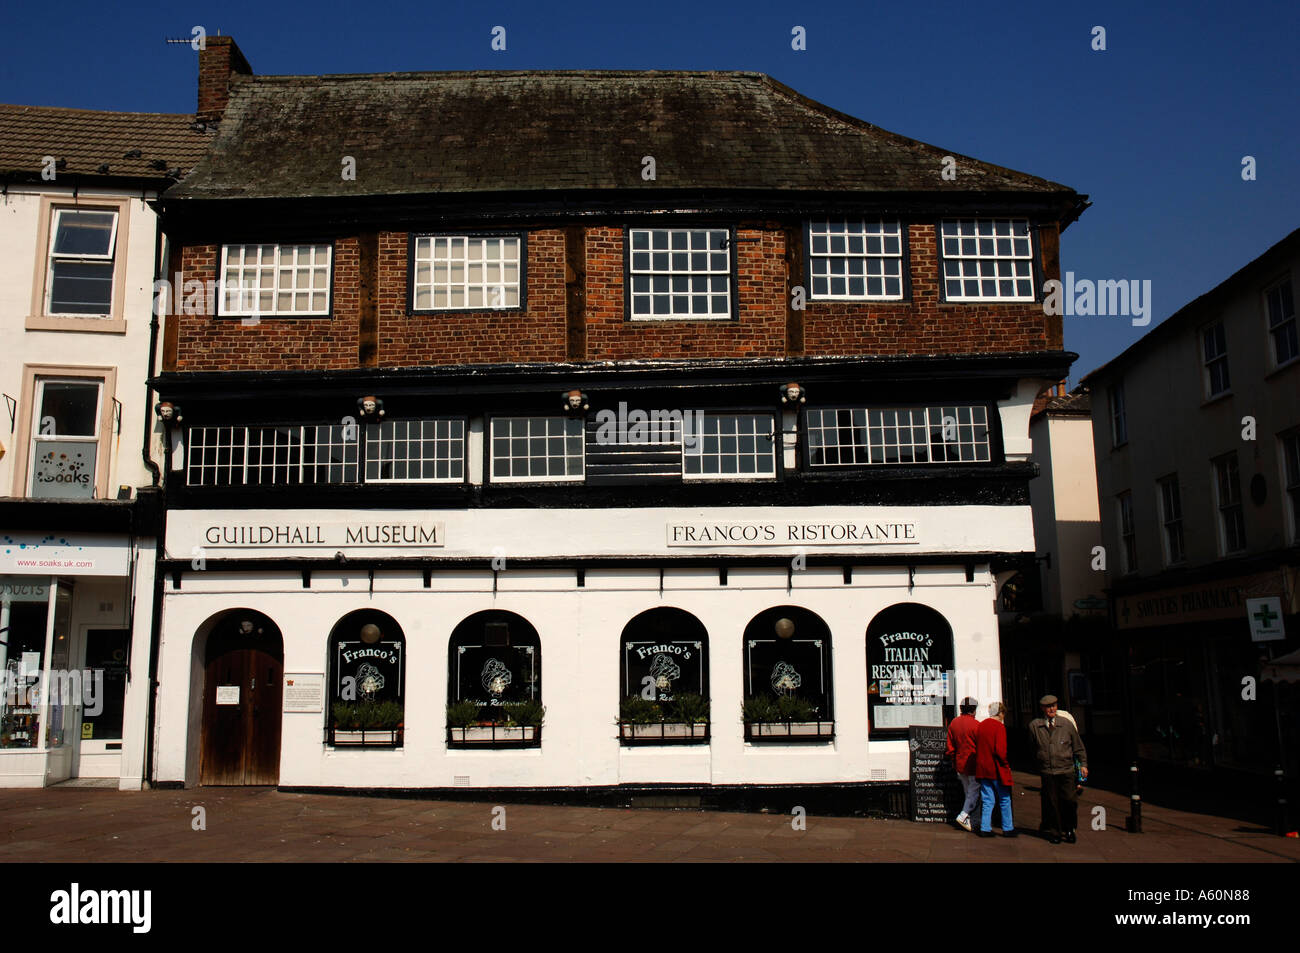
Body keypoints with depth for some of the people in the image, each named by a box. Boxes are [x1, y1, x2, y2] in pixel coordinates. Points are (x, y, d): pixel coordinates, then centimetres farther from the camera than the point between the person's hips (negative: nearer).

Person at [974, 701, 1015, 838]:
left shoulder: (980, 725, 8)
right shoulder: (999, 727, -13)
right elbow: (1000, 750, -20)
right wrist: (1006, 765, -6)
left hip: (982, 769, 6)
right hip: (997, 769, -6)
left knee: (987, 800, 10)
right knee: (1005, 800, 8)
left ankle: (985, 829, 7)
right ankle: (1008, 829, 13)